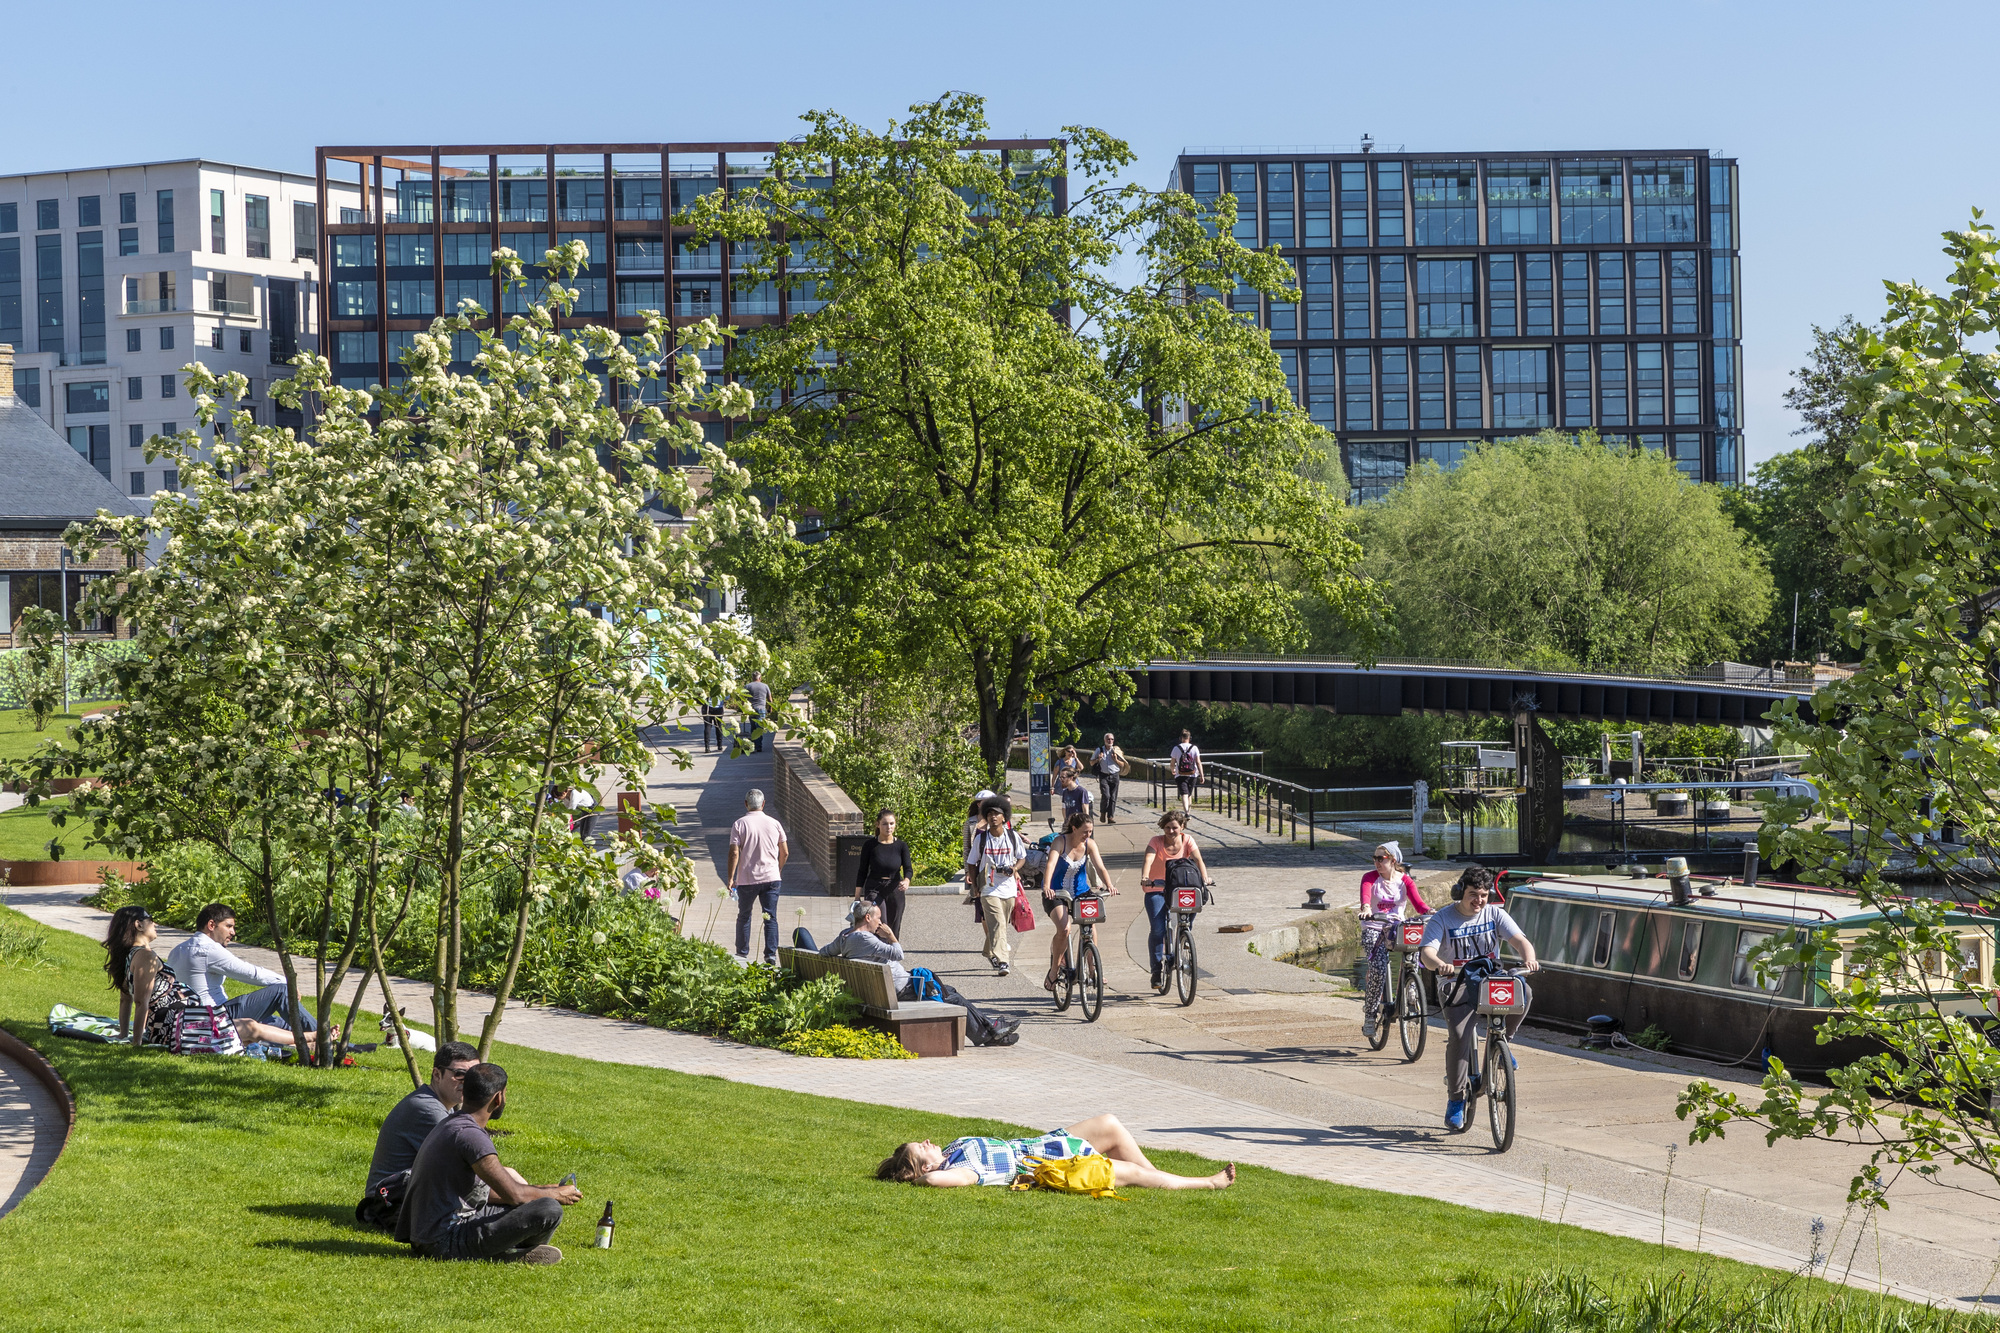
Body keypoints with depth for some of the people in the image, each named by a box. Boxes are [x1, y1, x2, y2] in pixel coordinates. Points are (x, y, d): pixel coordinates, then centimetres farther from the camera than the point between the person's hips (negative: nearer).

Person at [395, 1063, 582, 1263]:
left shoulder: (450, 1125, 14)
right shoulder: (469, 1135, -19)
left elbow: (484, 1189, 21)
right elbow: (514, 1194, -19)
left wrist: (542, 1189, 20)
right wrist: (556, 1194, -1)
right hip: (446, 1243, -11)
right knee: (549, 1210, -19)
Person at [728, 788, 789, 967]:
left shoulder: (739, 824, -6)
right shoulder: (774, 824, 2)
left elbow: (734, 853, -11)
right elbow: (785, 853, 7)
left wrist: (731, 878, -5)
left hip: (747, 879, -1)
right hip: (771, 878, 1)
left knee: (744, 917, 15)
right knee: (771, 918, 3)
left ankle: (742, 954, 21)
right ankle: (771, 955, -5)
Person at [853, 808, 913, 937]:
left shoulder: (901, 846, -1)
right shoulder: (870, 845, -4)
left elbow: (908, 868, -11)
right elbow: (862, 872, 1)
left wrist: (906, 881, -34)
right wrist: (857, 897, 0)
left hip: (895, 889, 2)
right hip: (874, 889, -2)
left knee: (893, 929, 8)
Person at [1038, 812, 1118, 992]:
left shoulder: (1089, 844, -4)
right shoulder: (1061, 842, -16)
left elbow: (1100, 867, -14)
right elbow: (1051, 864, -30)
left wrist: (1109, 885, -34)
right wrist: (1046, 887, -47)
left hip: (1080, 891, 4)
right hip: (1056, 893, -4)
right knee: (1064, 930, -25)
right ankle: (1054, 970, -7)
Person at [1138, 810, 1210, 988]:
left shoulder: (1187, 840, -5)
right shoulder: (1156, 842, -10)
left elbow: (1198, 859, -19)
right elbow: (1148, 860, -27)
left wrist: (1204, 878, -38)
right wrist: (1144, 878, -47)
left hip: (1180, 889, 2)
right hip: (1156, 890, -2)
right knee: (1158, 929, -16)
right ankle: (1157, 969, -4)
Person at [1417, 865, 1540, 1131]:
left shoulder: (1495, 914, 2)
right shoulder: (1442, 919, -6)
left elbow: (1520, 940, -10)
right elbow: (1427, 952, -19)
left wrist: (1529, 959, -34)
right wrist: (1440, 965, -43)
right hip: (1457, 984, -2)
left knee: (1522, 993, -29)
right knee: (1458, 1036, -24)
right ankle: (1456, 1100, -11)